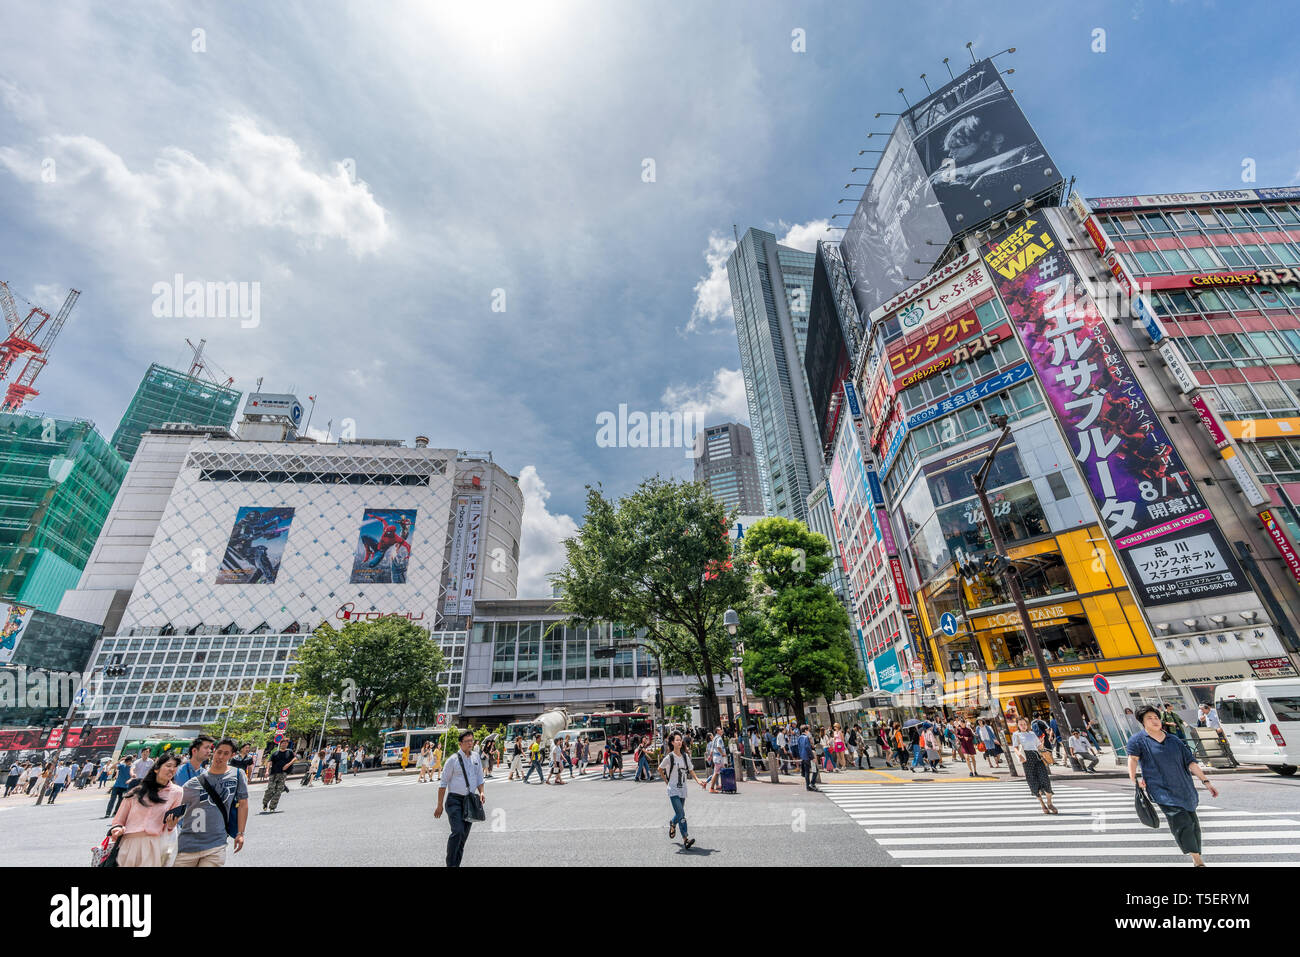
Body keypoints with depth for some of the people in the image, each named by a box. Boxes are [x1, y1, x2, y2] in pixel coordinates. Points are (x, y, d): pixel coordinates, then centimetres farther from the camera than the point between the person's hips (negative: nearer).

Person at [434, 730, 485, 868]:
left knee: (464, 836, 10)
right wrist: (440, 805, -3)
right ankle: (450, 864, -6)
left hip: (470, 800, 5)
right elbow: (443, 783, -3)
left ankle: (457, 864, 23)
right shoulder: (453, 760, -8)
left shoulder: (476, 757, 6)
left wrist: (481, 792, -5)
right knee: (457, 831, -19)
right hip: (455, 800, -5)